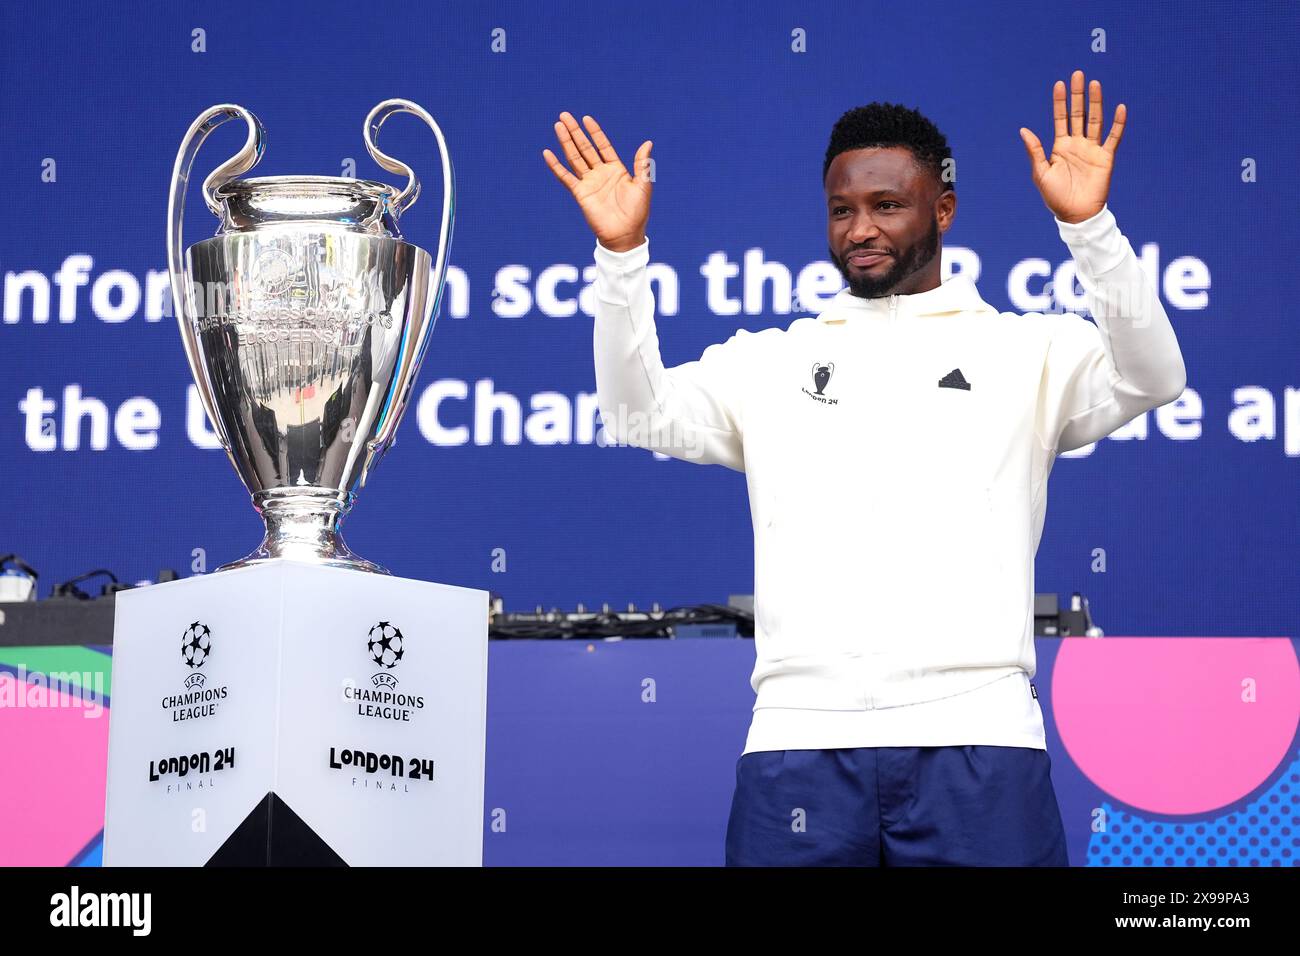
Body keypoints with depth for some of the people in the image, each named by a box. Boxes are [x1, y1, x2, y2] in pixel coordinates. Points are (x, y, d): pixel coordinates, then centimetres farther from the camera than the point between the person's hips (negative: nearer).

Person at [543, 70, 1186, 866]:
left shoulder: (1026, 351, 11)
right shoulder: (770, 364, 19)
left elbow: (1150, 380, -4)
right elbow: (642, 417, 7)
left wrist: (1089, 227, -18)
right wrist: (623, 254, -5)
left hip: (974, 735, -2)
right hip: (800, 734, 2)